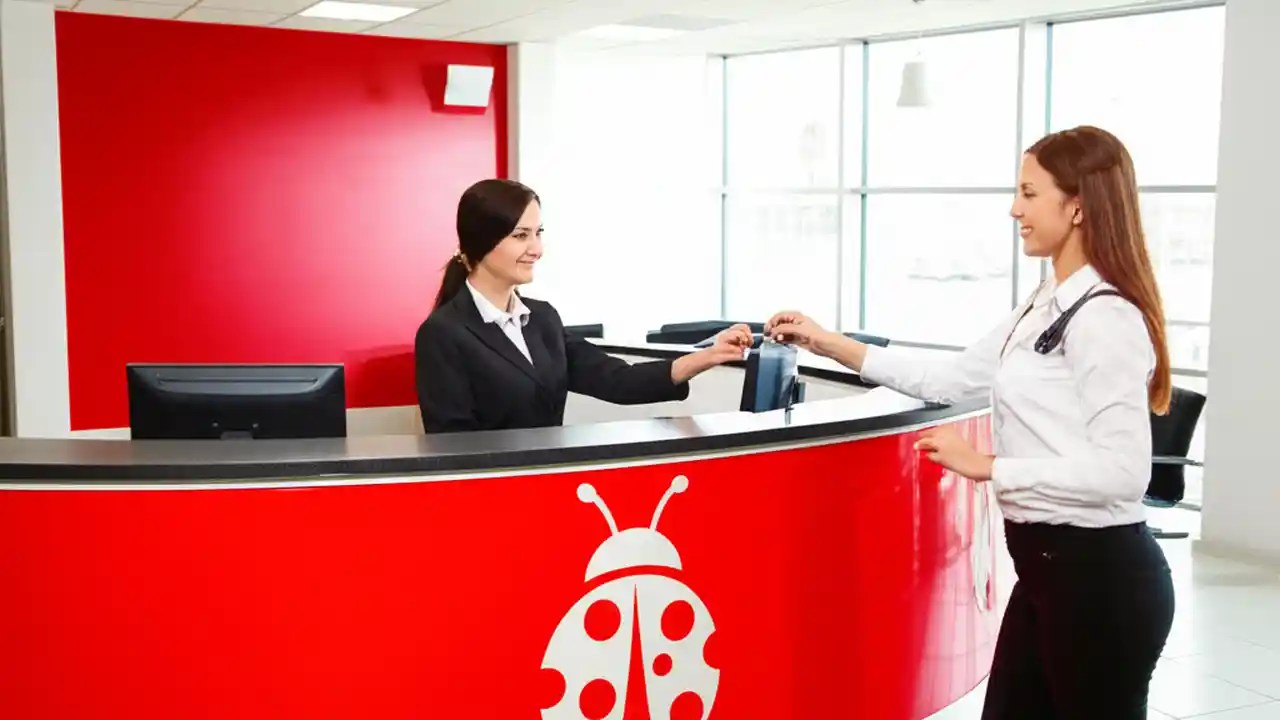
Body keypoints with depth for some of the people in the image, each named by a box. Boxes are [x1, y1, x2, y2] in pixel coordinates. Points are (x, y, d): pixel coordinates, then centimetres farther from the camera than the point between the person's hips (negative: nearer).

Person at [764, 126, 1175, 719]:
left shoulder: (1104, 318, -19)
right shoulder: (1046, 308, 10)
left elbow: (1122, 471, -24)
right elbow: (948, 381, 17)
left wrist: (986, 466, -20)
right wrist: (829, 344, 14)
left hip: (1100, 574, -9)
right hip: (1047, 565, 9)